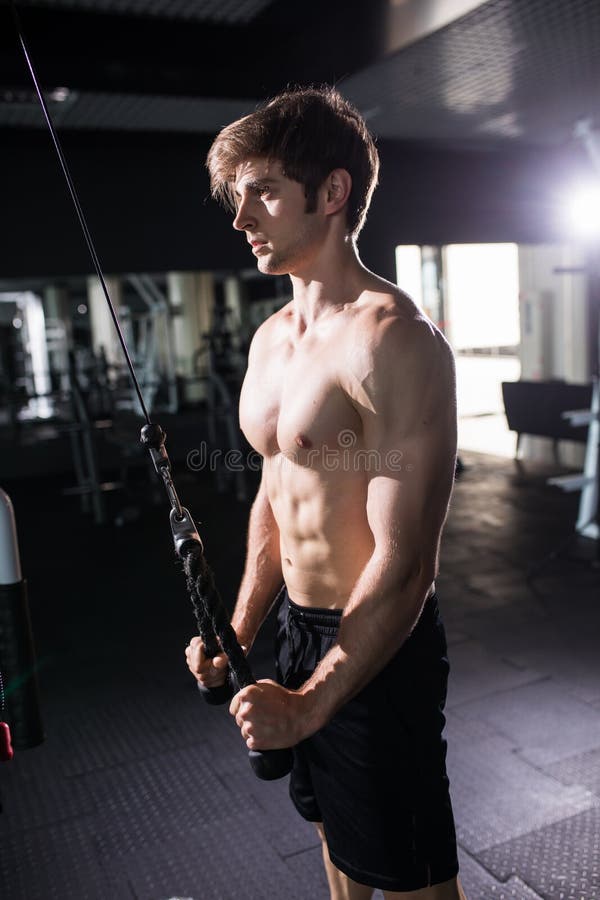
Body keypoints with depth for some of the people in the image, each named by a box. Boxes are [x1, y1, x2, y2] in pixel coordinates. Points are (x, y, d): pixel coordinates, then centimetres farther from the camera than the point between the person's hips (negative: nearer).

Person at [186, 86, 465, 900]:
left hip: (380, 647, -8)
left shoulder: (392, 341, -23)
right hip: (298, 626, 8)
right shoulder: (270, 337, 5)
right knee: (335, 831, 28)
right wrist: (239, 632, 8)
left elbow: (404, 564, -24)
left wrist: (309, 703, -18)